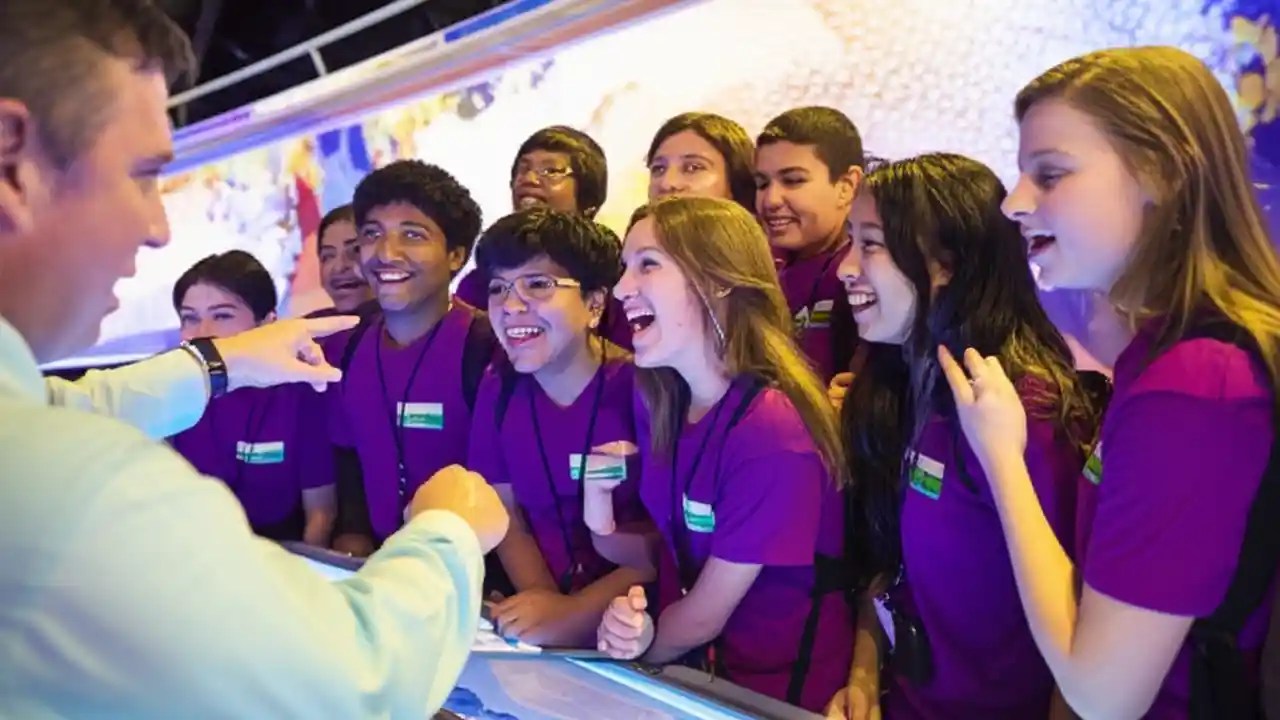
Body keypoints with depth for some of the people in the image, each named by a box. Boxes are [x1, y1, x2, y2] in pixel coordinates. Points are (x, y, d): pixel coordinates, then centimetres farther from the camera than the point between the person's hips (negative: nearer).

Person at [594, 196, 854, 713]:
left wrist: (641, 646, 0)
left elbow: (707, 615, -17)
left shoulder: (772, 434, -26)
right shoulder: (659, 400, -4)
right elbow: (672, 546, 5)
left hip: (779, 693, -5)